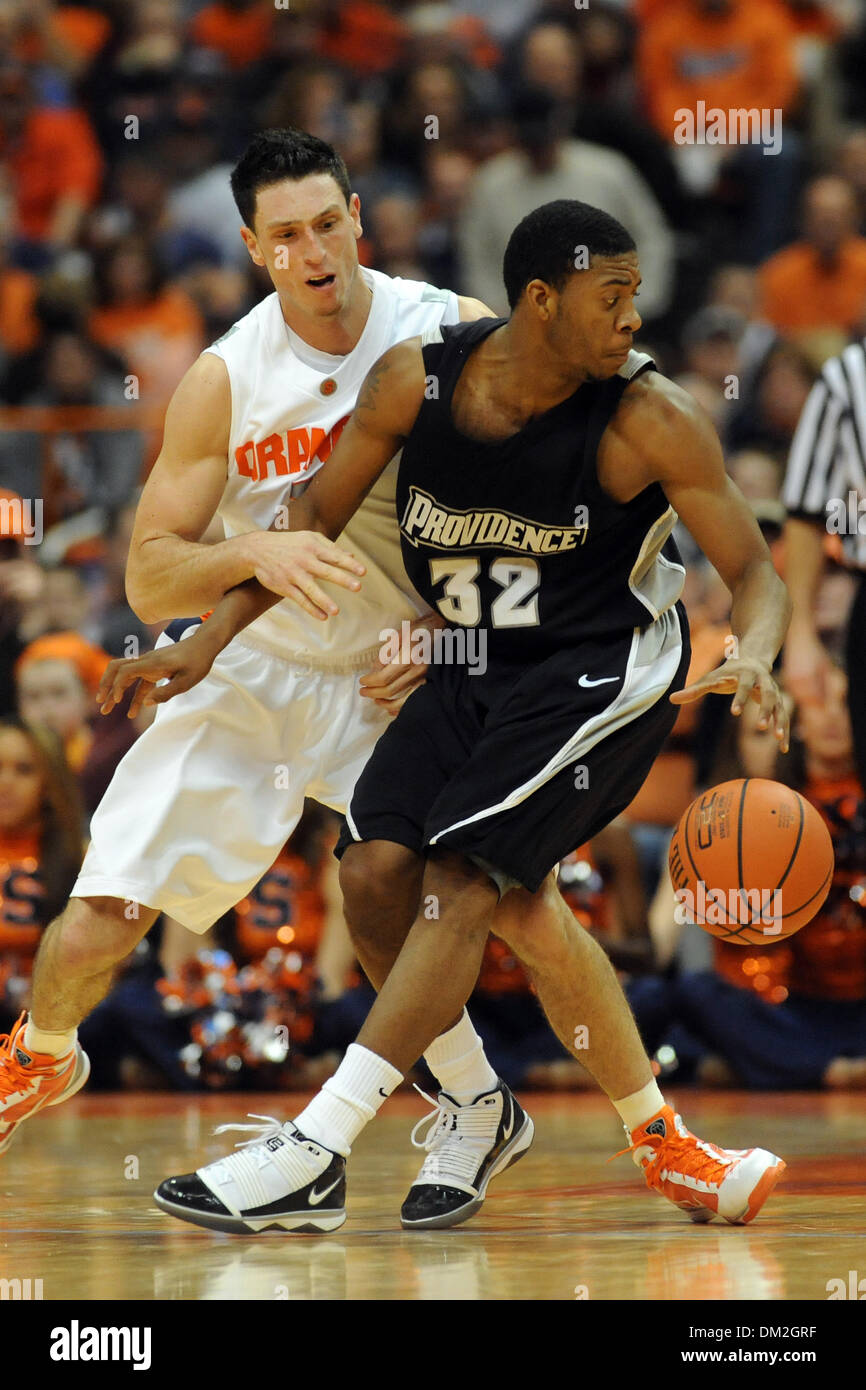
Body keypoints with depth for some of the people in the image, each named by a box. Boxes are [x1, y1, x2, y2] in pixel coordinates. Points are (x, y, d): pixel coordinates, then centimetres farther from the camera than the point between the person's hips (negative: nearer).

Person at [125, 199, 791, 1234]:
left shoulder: (649, 421, -20)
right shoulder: (415, 380, -12)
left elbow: (754, 572, -15)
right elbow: (319, 513, 3)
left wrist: (751, 657, -38)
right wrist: (209, 641, -1)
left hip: (603, 664, -5)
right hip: (476, 663, 6)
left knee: (461, 881, -18)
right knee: (374, 870, -7)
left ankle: (313, 1158, -18)